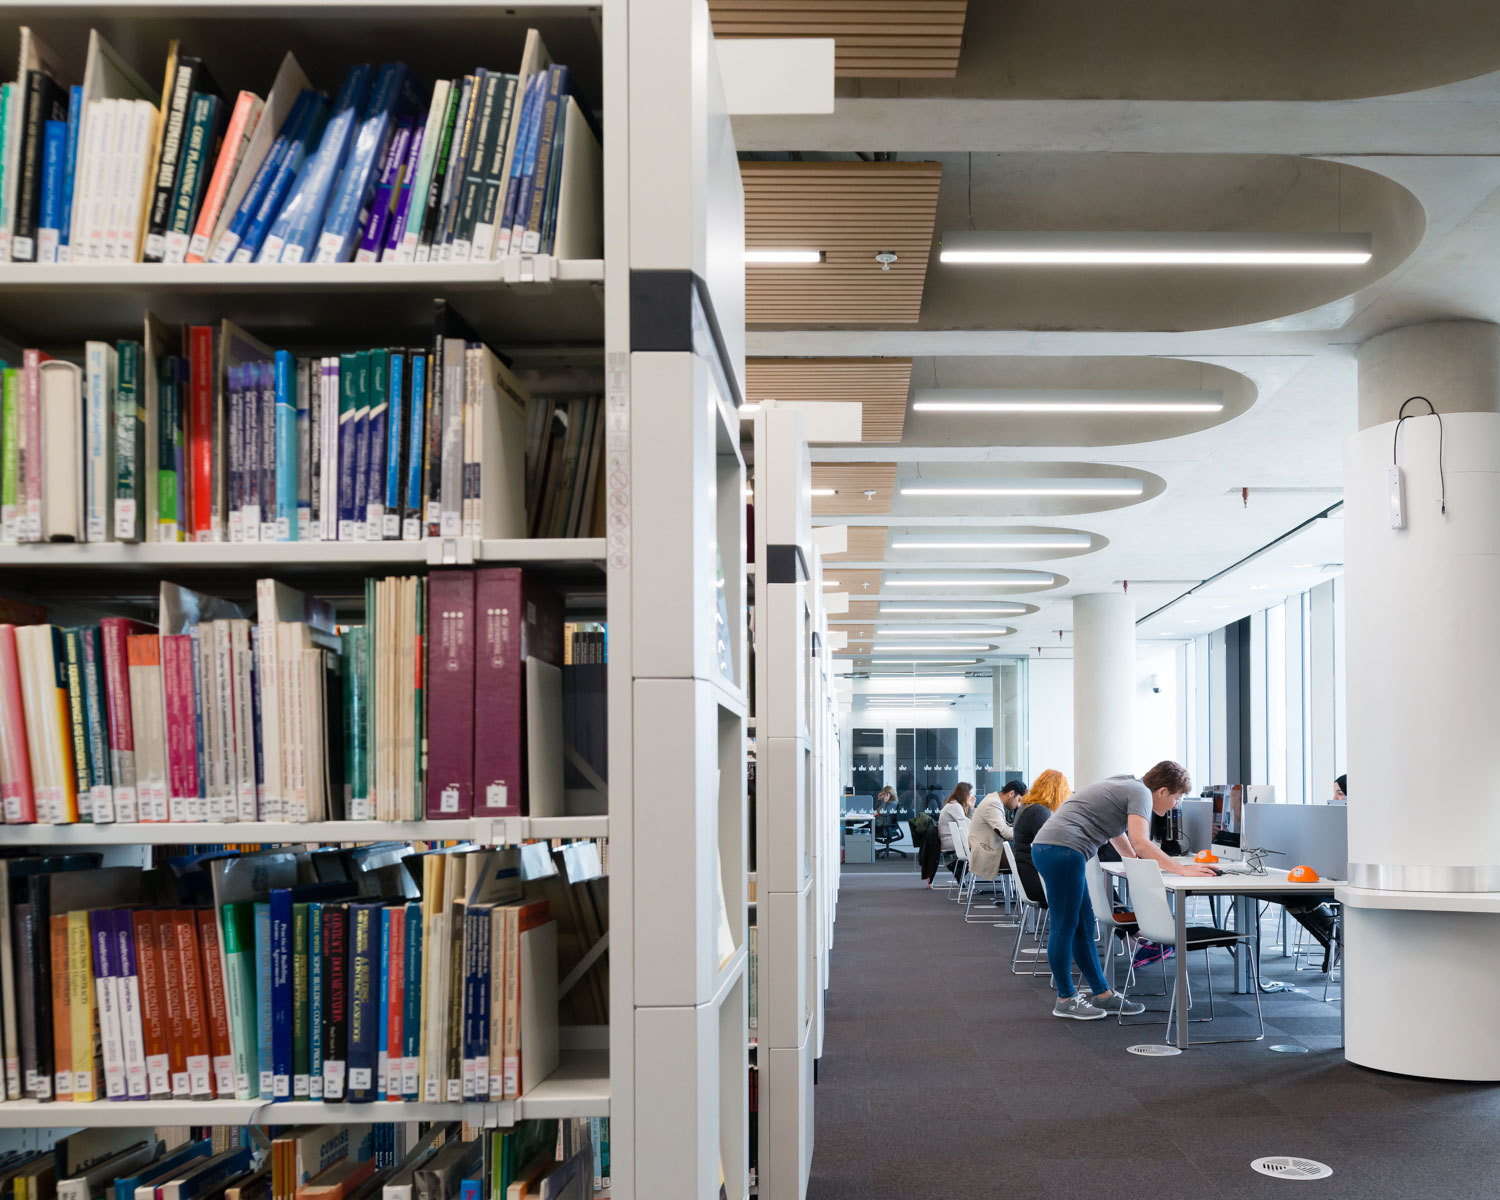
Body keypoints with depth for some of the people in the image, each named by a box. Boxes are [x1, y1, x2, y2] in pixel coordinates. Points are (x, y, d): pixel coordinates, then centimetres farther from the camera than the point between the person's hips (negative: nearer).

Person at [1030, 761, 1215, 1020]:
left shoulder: (1128, 786, 24)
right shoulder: (1141, 792, -6)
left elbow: (1118, 837, 39)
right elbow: (1140, 844, -20)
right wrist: (1182, 870, -18)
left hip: (1048, 847, 10)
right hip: (1061, 850, -10)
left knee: (1083, 927, 12)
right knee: (1065, 925, -2)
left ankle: (1102, 993, 18)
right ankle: (1065, 999, 6)